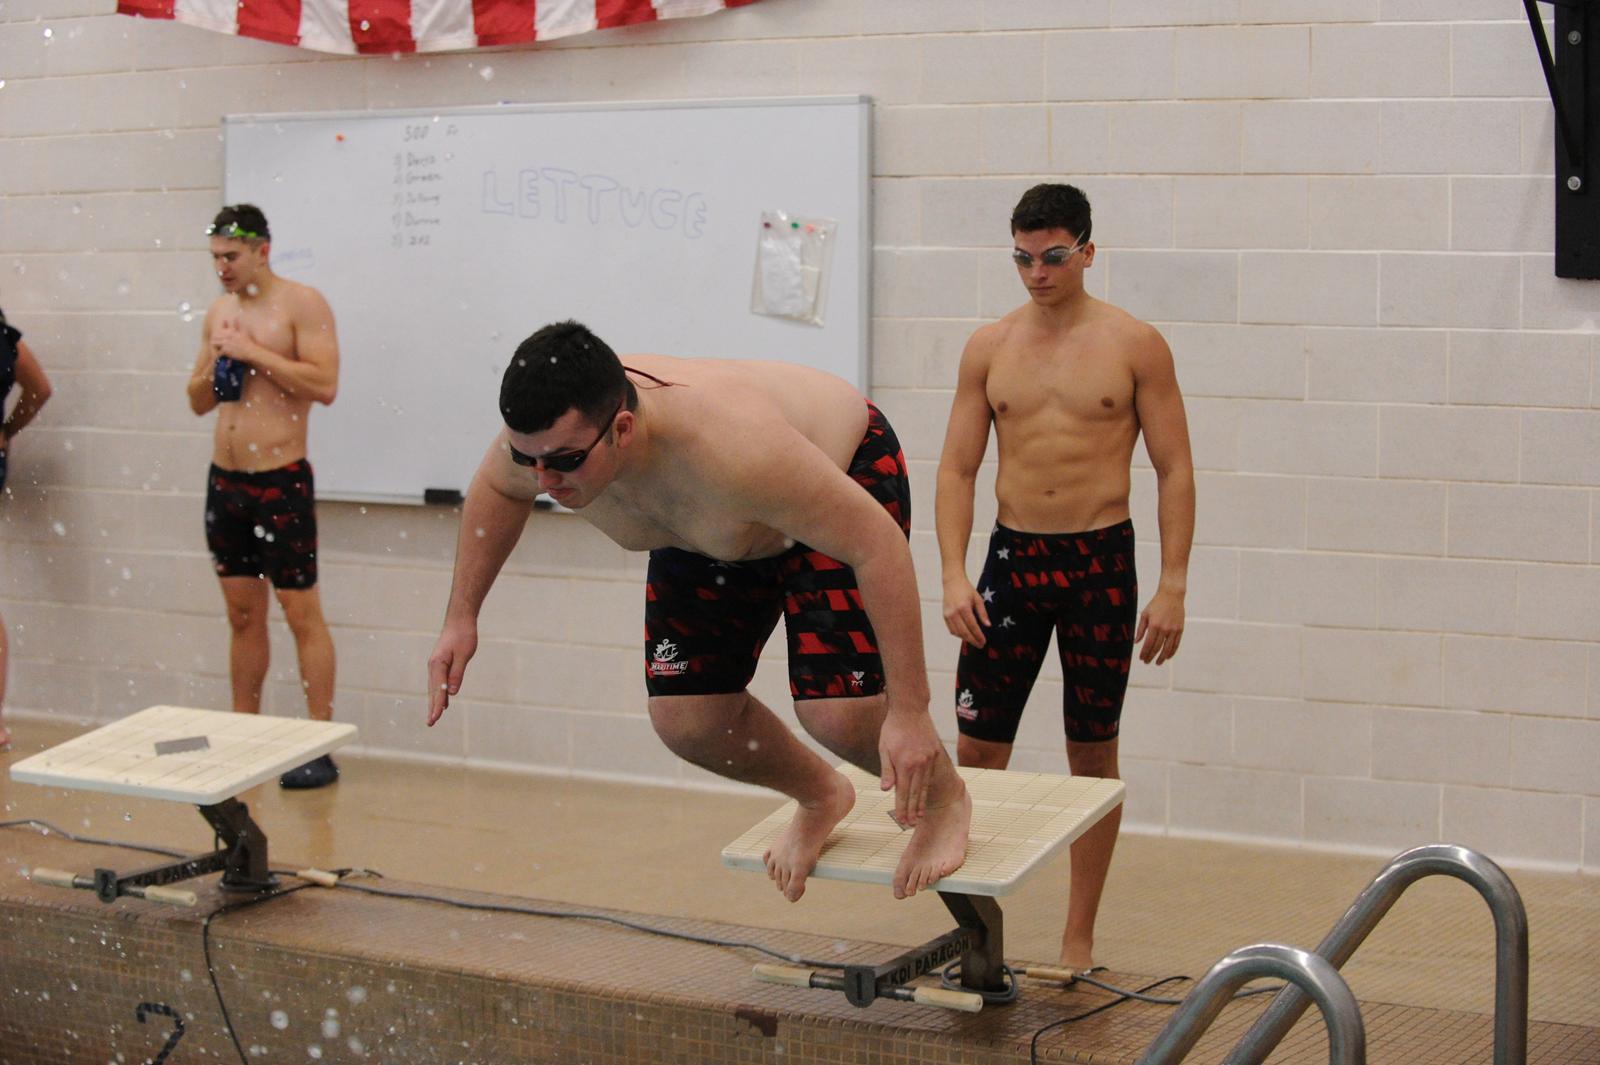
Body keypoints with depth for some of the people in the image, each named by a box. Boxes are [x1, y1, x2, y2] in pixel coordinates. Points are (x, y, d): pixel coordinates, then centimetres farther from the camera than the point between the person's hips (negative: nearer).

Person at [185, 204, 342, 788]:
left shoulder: (302, 304, -7)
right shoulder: (219, 311, 13)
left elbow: (325, 384, -18)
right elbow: (198, 402, 18)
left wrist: (254, 353, -19)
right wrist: (213, 370, -3)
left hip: (282, 482, -7)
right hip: (225, 481, 7)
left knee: (301, 612, -5)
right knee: (242, 613, 11)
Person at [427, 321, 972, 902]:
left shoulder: (730, 446, -47)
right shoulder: (541, 435, -28)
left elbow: (879, 542, -39)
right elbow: (496, 489, 1)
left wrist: (909, 711, -39)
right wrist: (461, 617, -2)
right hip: (717, 532, 6)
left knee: (837, 711, -21)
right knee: (687, 719, -2)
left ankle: (942, 796, 13)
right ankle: (821, 795, 29)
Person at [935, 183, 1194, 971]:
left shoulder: (1134, 345, -2)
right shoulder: (988, 347, 5)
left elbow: (1174, 470, -2)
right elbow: (956, 468, 5)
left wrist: (1172, 585, -9)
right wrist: (953, 574, -7)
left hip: (1100, 559, -2)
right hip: (1012, 554, 2)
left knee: (1092, 752, 6)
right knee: (976, 745, 0)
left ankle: (1077, 938, 16)